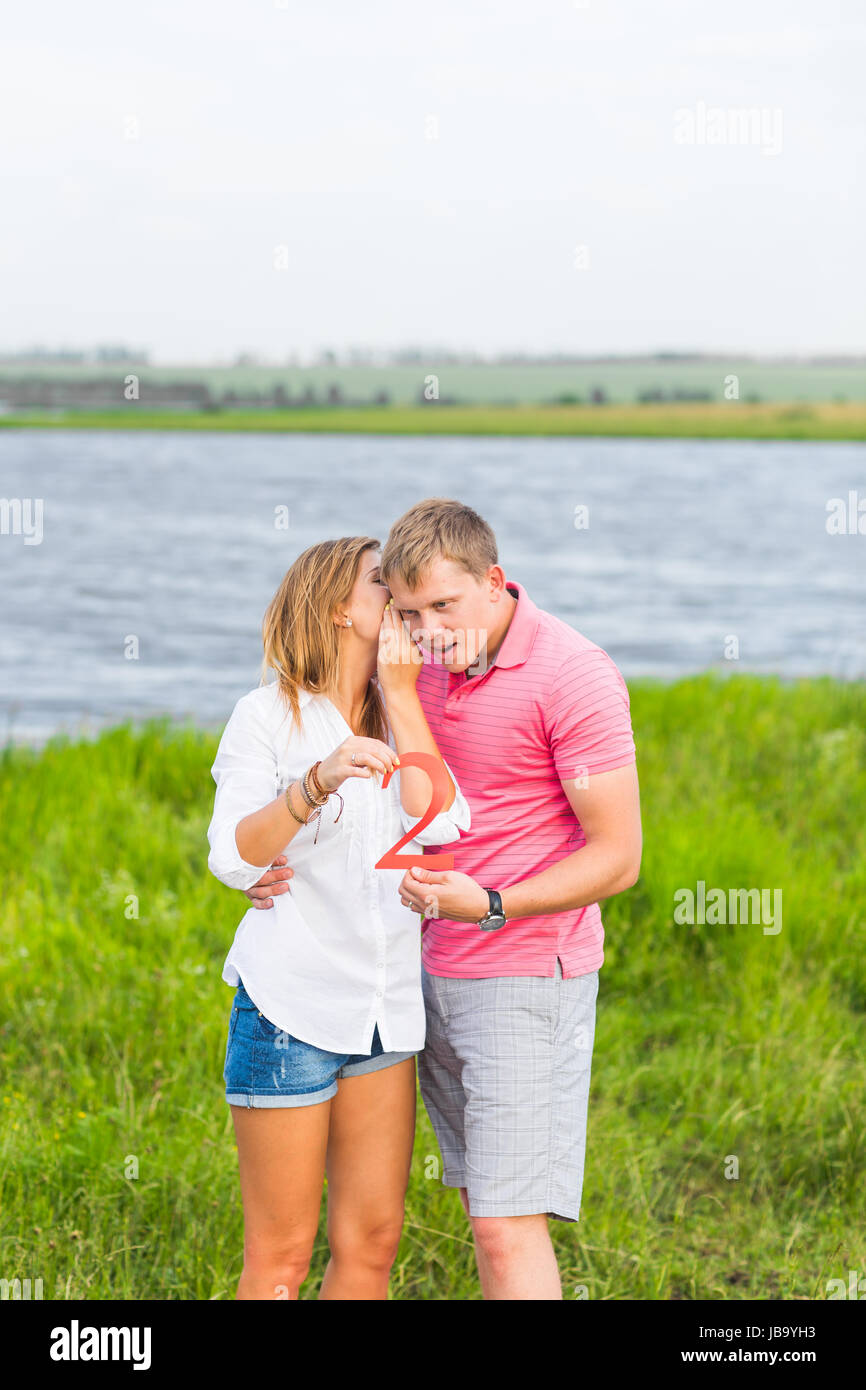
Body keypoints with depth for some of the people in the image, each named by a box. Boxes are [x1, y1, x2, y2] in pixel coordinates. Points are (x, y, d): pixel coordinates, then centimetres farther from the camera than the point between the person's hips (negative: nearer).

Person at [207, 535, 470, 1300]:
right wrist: (320, 780, -29)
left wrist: (400, 693, -5)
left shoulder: (401, 717, 12)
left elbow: (441, 823, -7)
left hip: (386, 1006, 5)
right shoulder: (270, 716, -3)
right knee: (281, 1256, 0)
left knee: (372, 1243, 7)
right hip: (291, 1005, -5)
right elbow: (233, 856, -15)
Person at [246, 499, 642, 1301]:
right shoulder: (425, 664, 6)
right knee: (484, 1210, 12)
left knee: (507, 1228, -10)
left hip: (526, 978, -7)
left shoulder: (573, 676, -16)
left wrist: (489, 905, -26)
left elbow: (617, 858, -15)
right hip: (434, 970, 7)